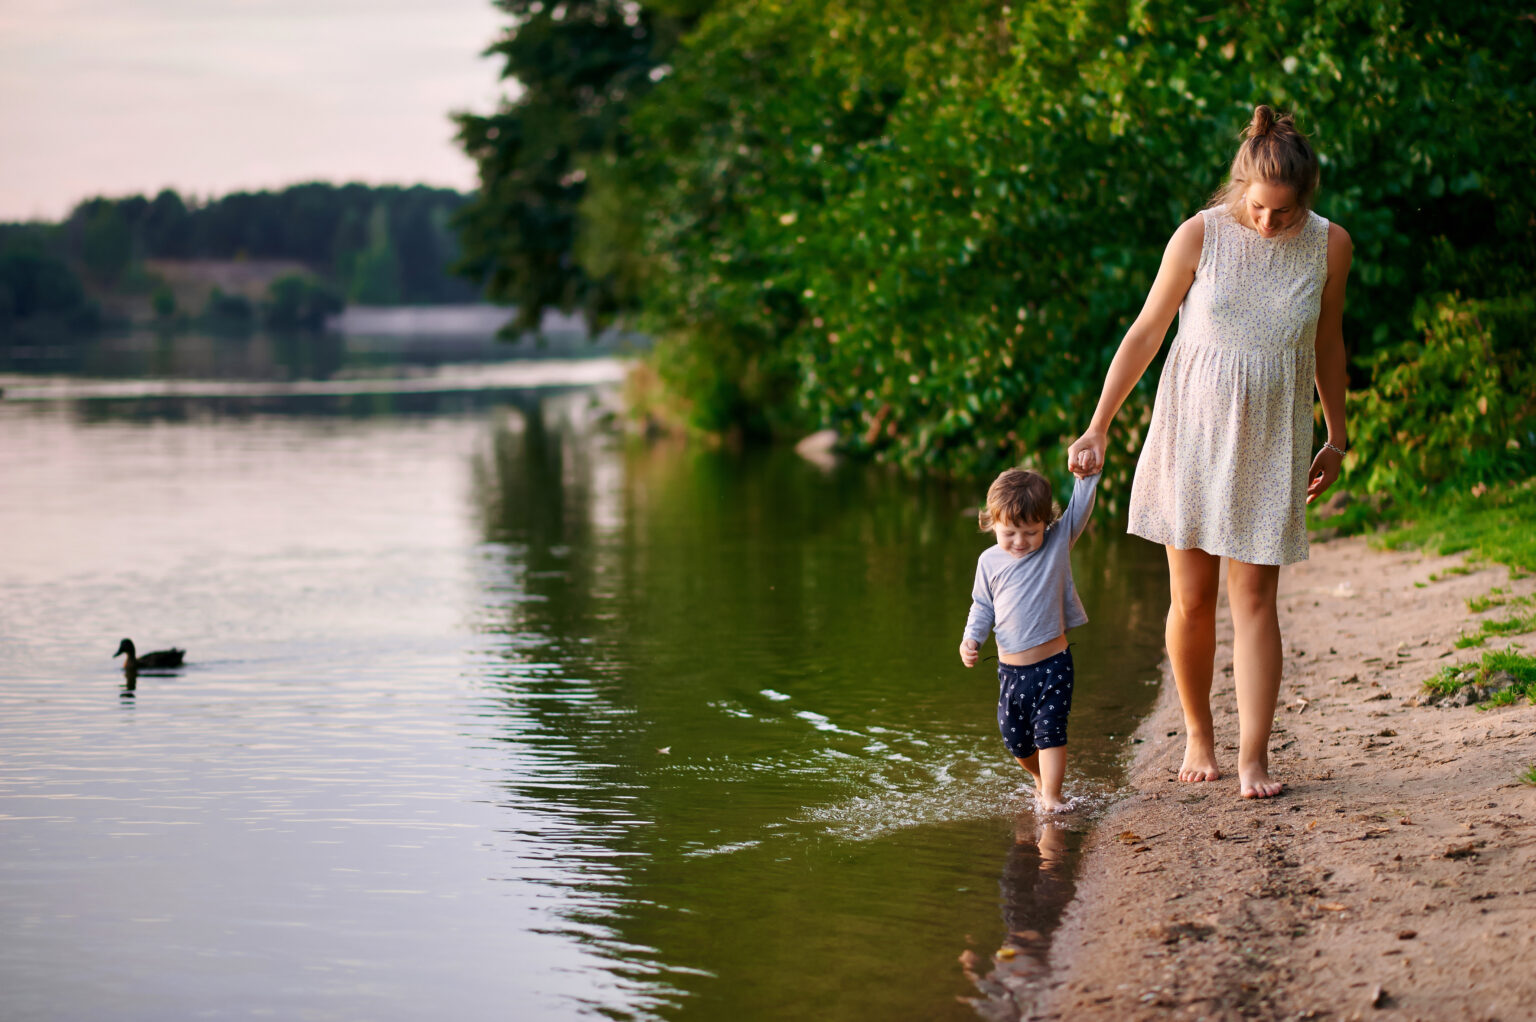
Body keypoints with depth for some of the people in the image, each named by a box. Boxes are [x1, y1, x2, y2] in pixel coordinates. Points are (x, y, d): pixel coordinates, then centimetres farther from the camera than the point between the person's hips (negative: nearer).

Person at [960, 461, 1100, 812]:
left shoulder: (1057, 543, -3)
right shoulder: (989, 562, 2)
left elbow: (1079, 510, -9)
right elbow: (983, 607, 10)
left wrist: (1086, 476, -23)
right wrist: (971, 639, -4)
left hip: (1053, 663, -3)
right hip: (1010, 667, 3)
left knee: (1050, 728, -11)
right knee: (1014, 735, 11)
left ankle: (1051, 796, -7)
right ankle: (1041, 777, 36)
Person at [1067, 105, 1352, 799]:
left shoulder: (1329, 245, -3)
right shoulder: (1200, 235, -8)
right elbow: (1145, 332, -1)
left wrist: (1336, 439, 20)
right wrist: (1098, 427, -2)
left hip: (1271, 442, 1)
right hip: (1193, 430, 0)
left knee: (1254, 598, -4)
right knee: (1191, 600, 3)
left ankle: (1253, 758, -2)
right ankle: (1197, 733, 24)